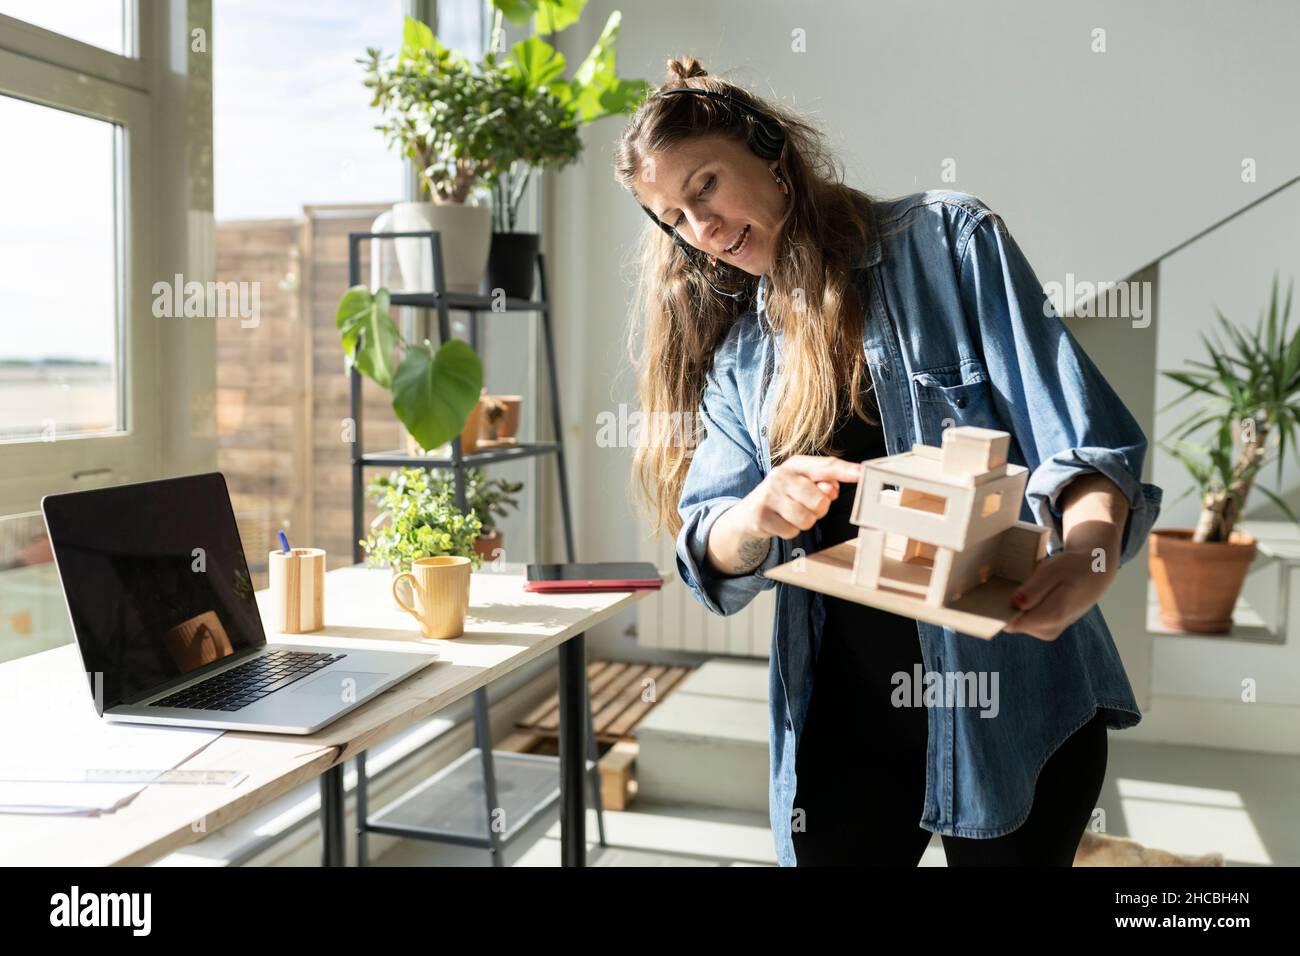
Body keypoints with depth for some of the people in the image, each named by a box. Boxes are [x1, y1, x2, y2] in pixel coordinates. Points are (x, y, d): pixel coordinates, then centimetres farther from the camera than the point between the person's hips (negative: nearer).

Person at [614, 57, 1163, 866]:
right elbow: (709, 549, 2)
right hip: (844, 719, 4)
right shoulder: (736, 348, 9)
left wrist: (1093, 546, -32)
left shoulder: (949, 239, -4)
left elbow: (1077, 433, -11)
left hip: (1014, 703, -3)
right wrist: (757, 518, -21)